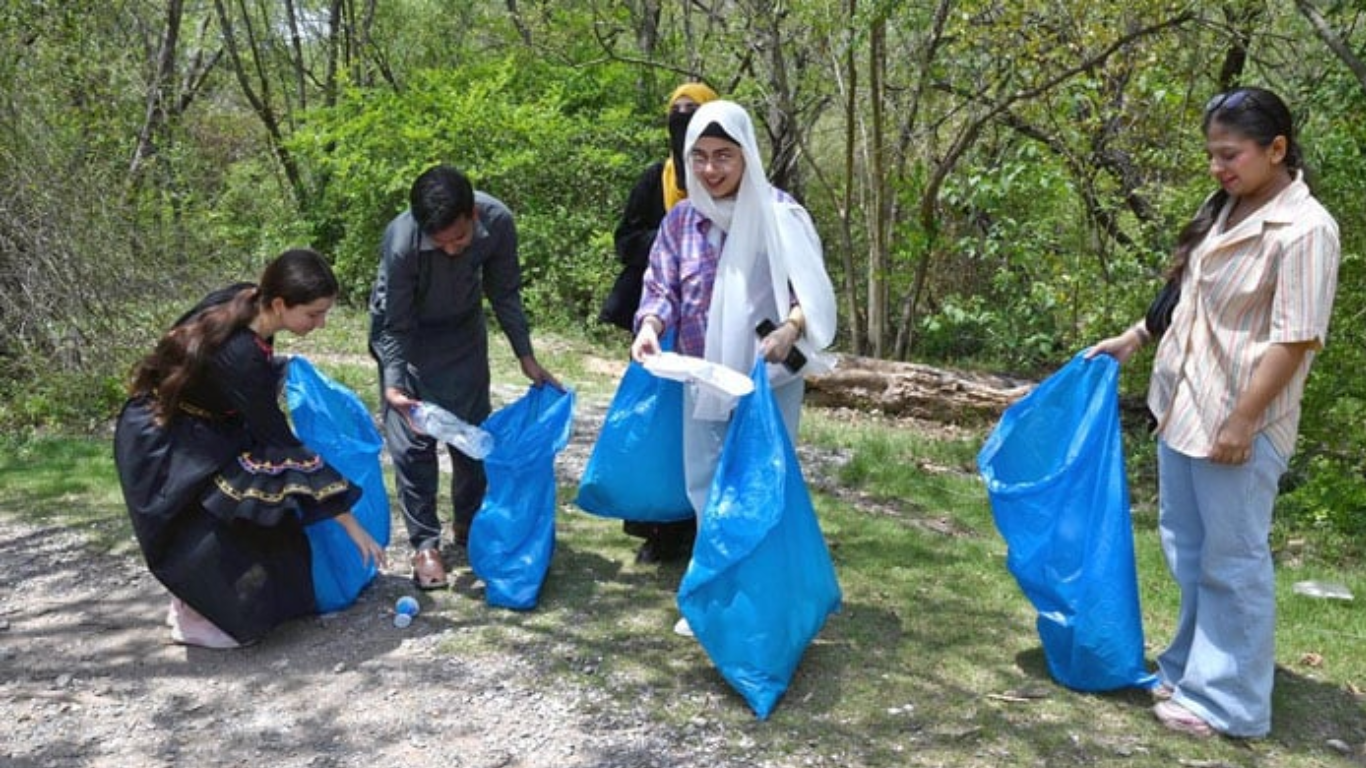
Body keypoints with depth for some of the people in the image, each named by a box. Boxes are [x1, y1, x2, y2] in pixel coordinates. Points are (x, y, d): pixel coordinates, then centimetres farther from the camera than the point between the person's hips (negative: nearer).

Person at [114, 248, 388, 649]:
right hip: (161, 445, -8)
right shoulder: (240, 356, -35)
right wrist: (350, 524, -24)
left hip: (199, 429, 8)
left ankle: (192, 597, 18)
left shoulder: (245, 301, -14)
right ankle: (195, 618, 8)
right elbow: (282, 446, -28)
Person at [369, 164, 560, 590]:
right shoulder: (401, 242, -36)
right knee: (412, 440, -7)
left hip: (463, 331, 3)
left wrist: (526, 356, -9)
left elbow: (504, 292, -10)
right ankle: (425, 543, 6)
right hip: (407, 333, -3)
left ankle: (470, 526, 27)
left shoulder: (498, 222, -28)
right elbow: (395, 326, -23)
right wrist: (393, 385, -37)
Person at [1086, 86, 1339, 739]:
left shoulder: (1303, 229, -16)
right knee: (1187, 550, 18)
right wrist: (1132, 339, 21)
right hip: (1183, 405, 8)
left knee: (1232, 561, 3)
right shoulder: (1224, 210, 9)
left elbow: (1293, 340, -19)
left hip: (1236, 421, -8)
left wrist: (1241, 422, -20)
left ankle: (1227, 701, 17)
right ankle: (1194, 667, 34)